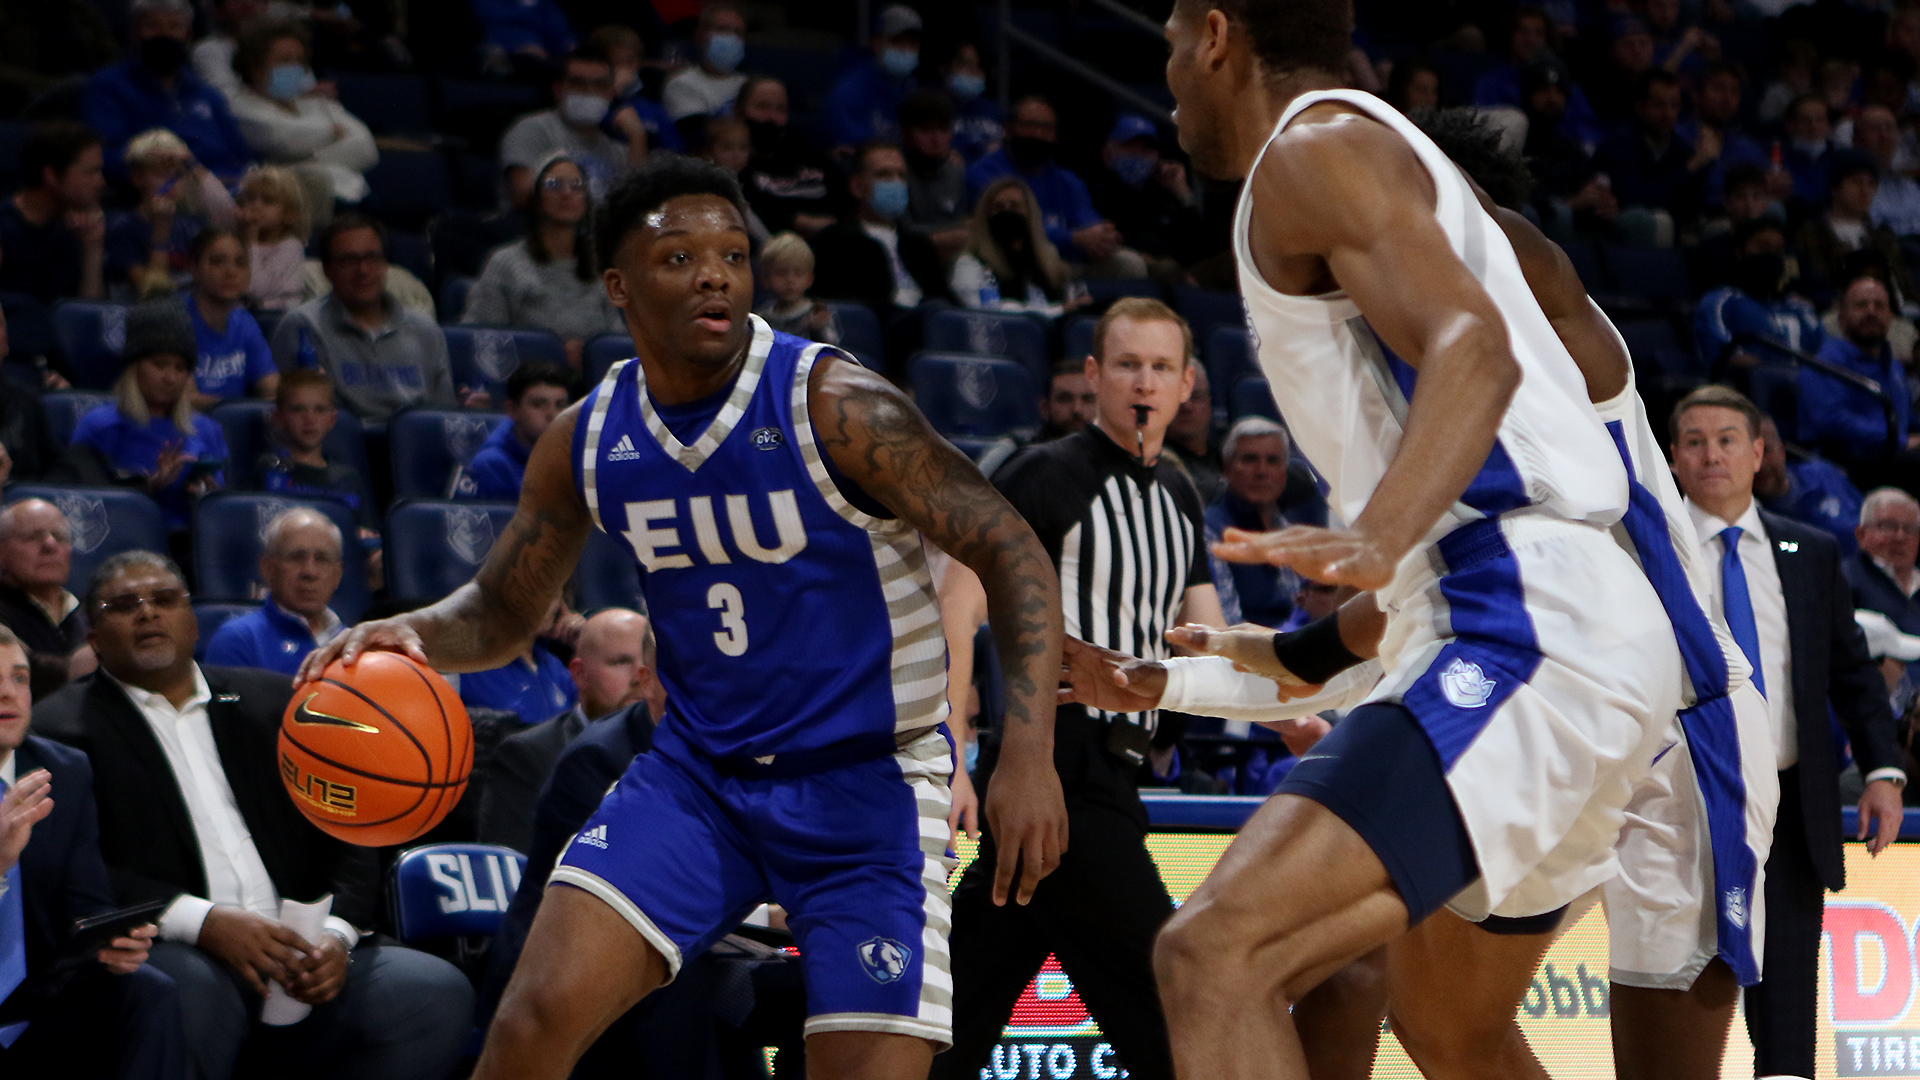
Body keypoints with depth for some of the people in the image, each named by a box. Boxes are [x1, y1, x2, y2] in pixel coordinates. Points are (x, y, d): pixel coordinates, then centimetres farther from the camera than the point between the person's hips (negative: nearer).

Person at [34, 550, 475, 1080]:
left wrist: (336, 932, -4)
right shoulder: (61, 727, 8)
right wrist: (203, 921, -18)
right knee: (187, 990, -40)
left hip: (300, 957, 4)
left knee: (436, 992, -23)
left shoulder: (274, 703, 22)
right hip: (171, 954, -4)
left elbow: (344, 839, 18)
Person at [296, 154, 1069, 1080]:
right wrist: (414, 635, -11)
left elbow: (1010, 552, -16)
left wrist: (1027, 752, -28)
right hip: (697, 769, 4)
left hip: (865, 778, -3)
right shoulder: (587, 440, -1)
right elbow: (504, 609, 13)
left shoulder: (834, 407, -17)